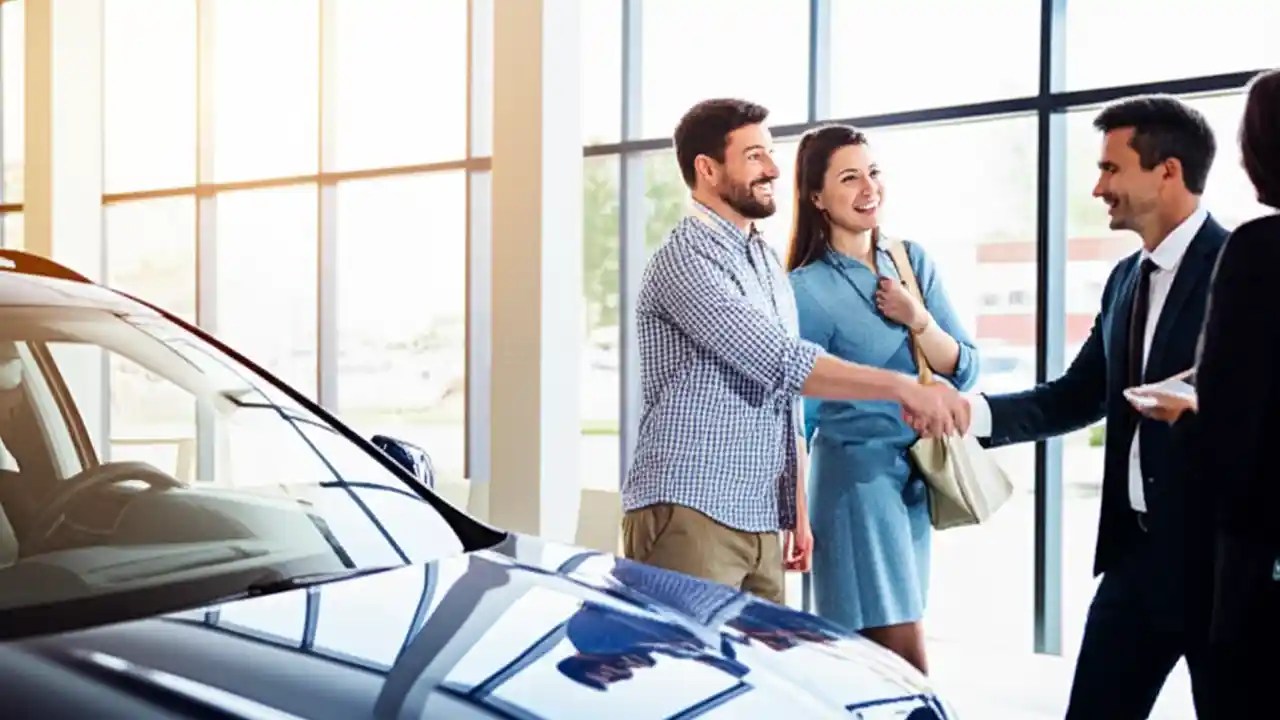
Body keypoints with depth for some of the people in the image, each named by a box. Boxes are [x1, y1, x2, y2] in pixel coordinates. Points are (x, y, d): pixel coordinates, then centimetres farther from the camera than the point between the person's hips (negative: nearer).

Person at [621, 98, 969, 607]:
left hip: (761, 525, 8)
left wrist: (798, 512, 18)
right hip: (687, 516, -8)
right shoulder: (684, 260, -11)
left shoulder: (768, 262, 17)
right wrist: (901, 387, -23)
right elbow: (783, 361, -22)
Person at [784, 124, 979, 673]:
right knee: (904, 666, -6)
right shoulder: (807, 288, -11)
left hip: (917, 475, 6)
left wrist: (917, 319, -12)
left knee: (879, 662, 13)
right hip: (855, 476, -6)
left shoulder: (913, 261, 7)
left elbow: (965, 372, 5)